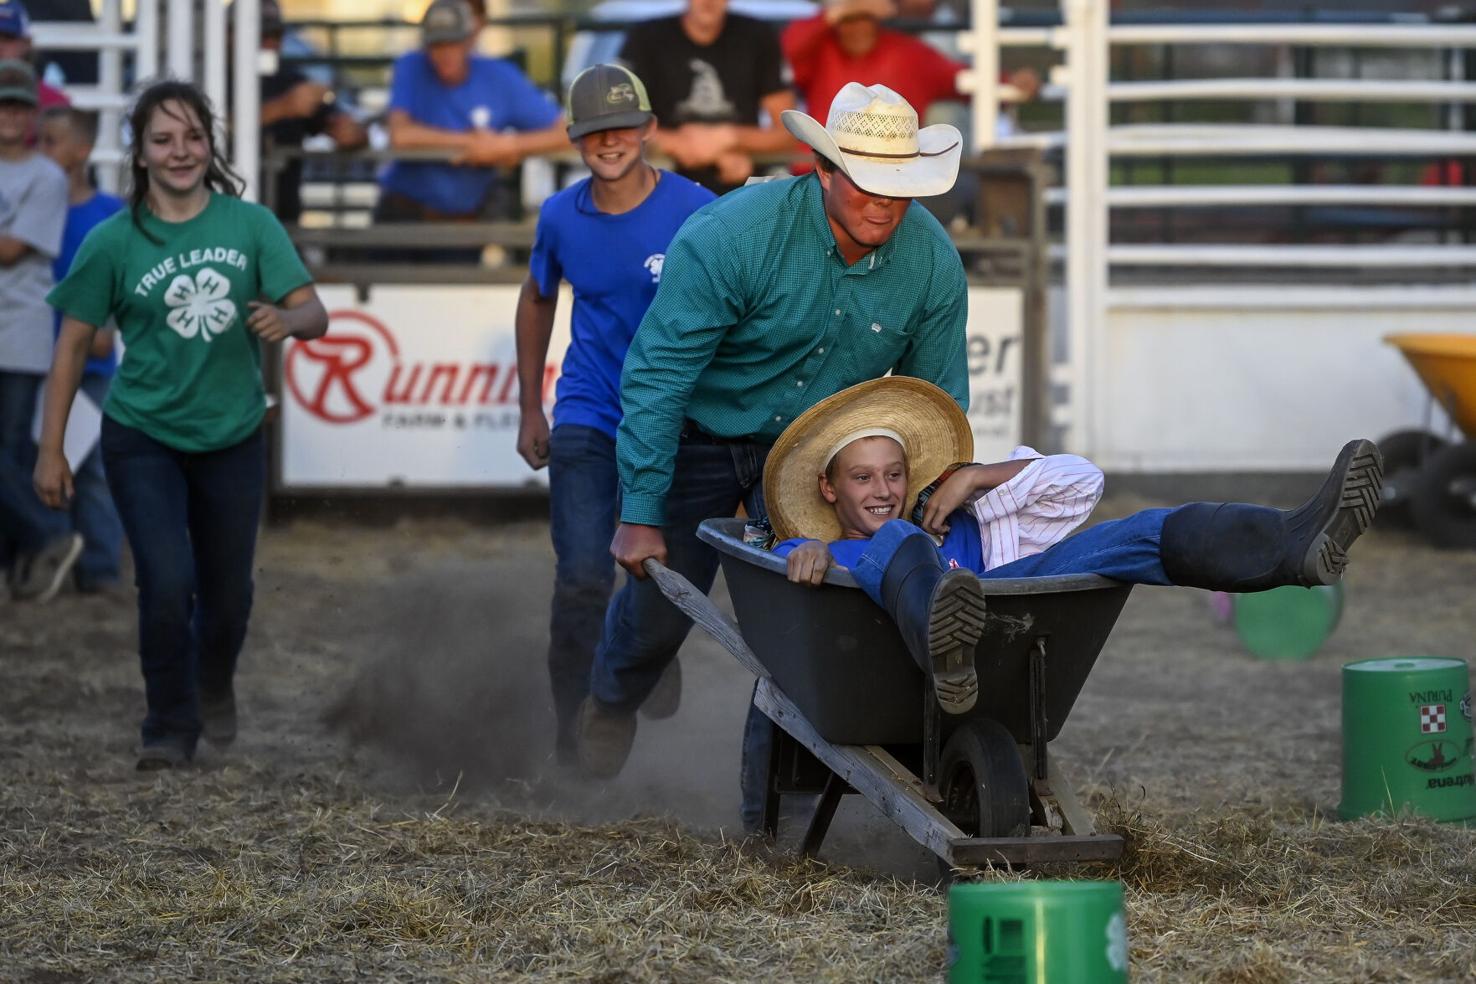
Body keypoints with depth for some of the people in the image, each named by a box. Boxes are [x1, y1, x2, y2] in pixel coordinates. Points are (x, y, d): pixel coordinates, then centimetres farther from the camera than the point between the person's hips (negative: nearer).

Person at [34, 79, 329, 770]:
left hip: (231, 438, 2)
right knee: (167, 583, -17)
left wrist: (287, 319, -30)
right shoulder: (113, 241, -8)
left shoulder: (251, 225, -4)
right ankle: (171, 728, 2)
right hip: (142, 439, -2)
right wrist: (51, 450, -4)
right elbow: (73, 343, -2)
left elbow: (314, 314, -5)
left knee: (228, 594, 12)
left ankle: (214, 690, 45)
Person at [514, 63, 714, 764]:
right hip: (587, 417, 1)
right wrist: (530, 410, 17)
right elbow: (537, 302, 17)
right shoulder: (561, 218, -1)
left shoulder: (695, 211, -11)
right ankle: (575, 733, -5)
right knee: (582, 579, -12)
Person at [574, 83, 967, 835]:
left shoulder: (933, 262, -20)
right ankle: (612, 700, 45)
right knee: (662, 598, 9)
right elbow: (658, 375, -27)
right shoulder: (732, 236, -32)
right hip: (703, 431, -2)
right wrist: (640, 514, -26)